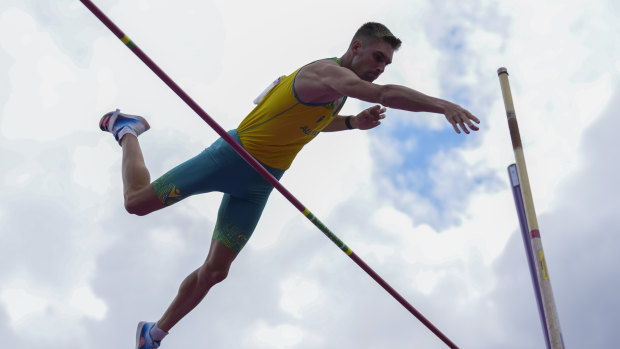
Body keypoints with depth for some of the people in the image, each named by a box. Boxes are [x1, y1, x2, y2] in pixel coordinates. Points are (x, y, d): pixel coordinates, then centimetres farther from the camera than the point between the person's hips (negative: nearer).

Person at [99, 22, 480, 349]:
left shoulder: (340, 85, 8)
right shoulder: (326, 72, -23)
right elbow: (385, 94, -42)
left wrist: (352, 122, 12)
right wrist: (444, 105, -48)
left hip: (258, 185, 9)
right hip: (232, 158, -9)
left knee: (215, 271, 9)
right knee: (137, 201, 0)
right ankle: (126, 130, 29)